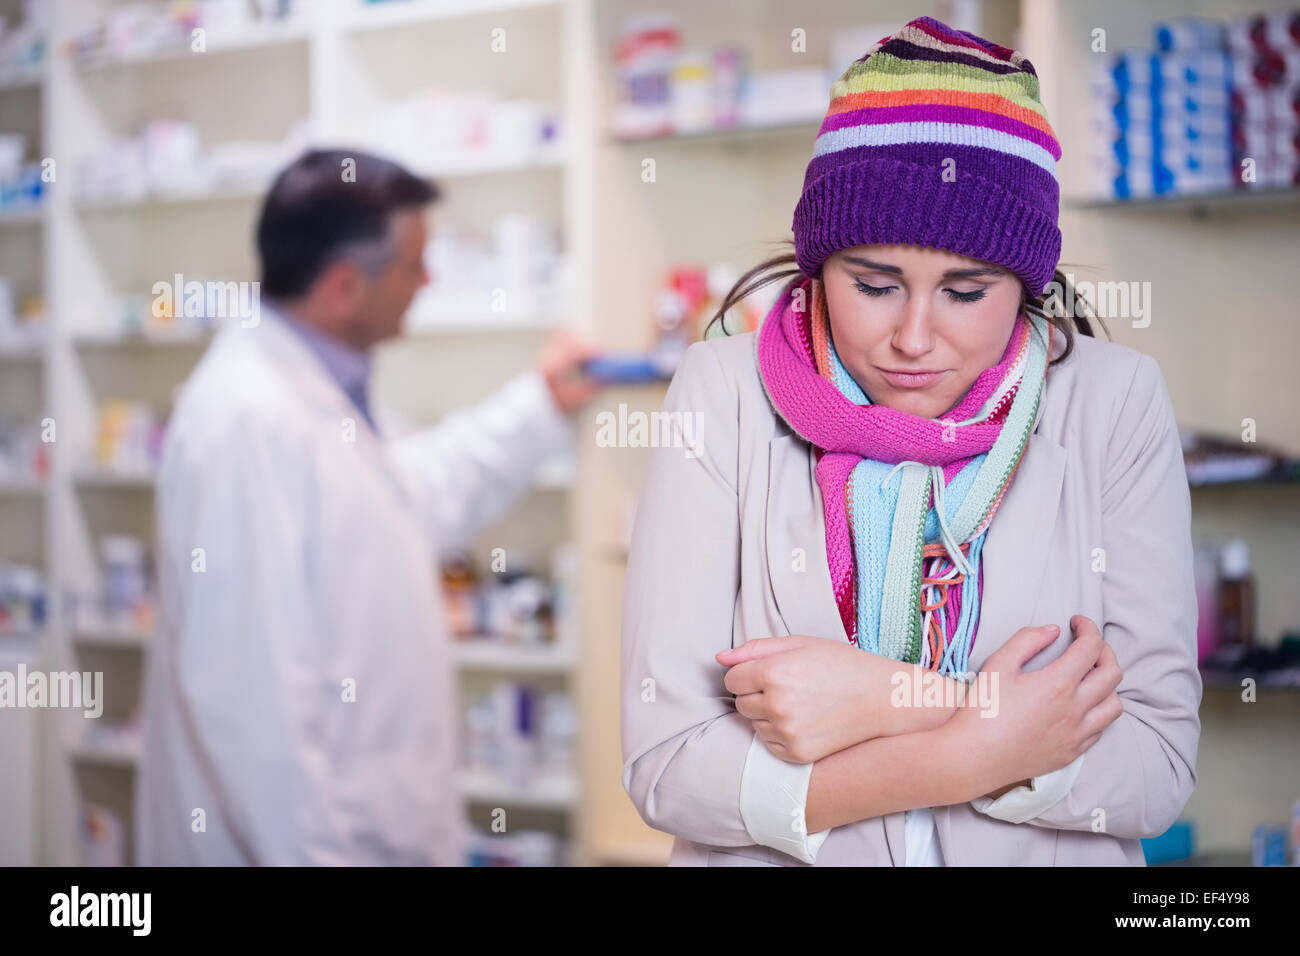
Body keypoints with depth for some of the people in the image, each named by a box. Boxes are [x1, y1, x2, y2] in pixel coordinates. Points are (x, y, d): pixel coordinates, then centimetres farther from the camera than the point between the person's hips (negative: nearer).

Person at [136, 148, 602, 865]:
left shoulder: (314, 386, 9)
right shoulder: (246, 421, -24)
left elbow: (415, 496, 27)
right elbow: (246, 688, -27)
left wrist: (538, 406, 29)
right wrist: (312, 854, -24)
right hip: (311, 835, -10)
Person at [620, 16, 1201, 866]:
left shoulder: (1116, 402, -6)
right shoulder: (727, 393, -9)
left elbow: (1159, 768, -9)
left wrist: (887, 703, -20)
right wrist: (988, 748, -18)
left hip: (1050, 854, 1)